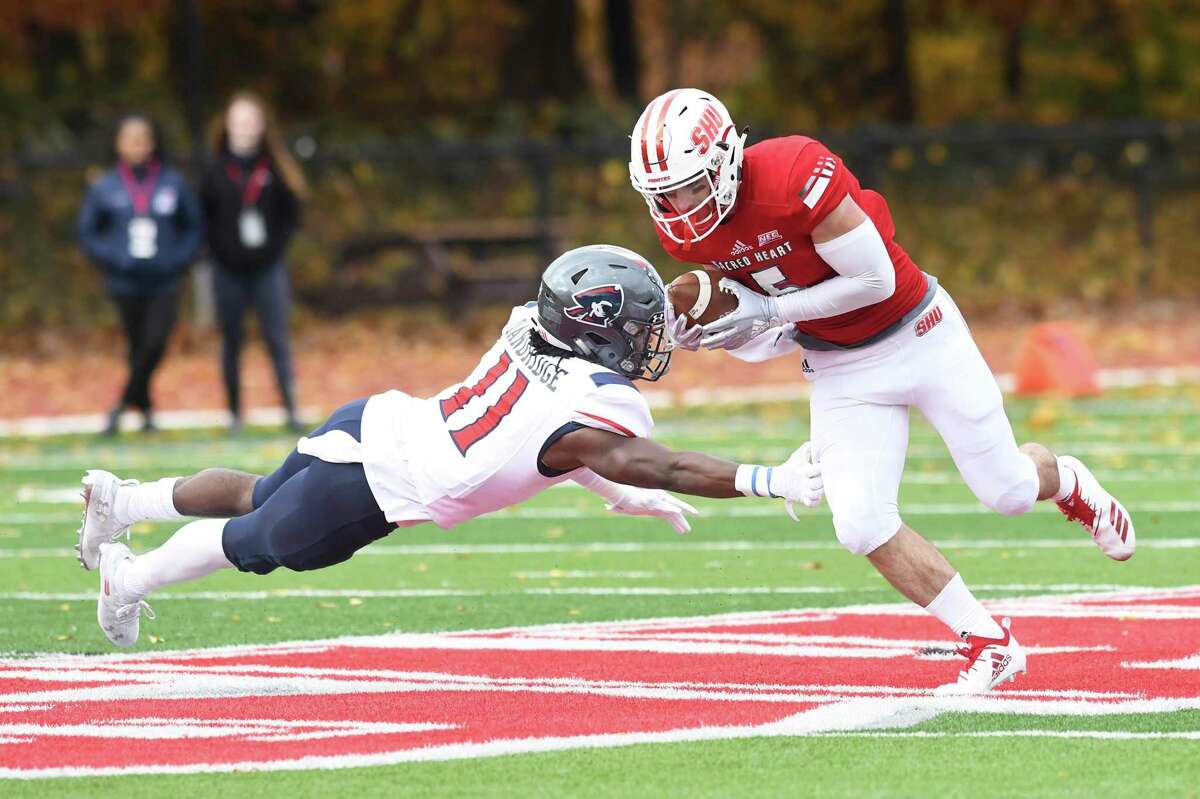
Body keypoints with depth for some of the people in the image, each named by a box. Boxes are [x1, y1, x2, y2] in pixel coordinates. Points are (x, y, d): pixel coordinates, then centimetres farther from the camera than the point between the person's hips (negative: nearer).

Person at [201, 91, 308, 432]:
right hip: (229, 272, 1)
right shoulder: (216, 171, 0)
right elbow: (204, 218, 6)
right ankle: (235, 413, 14)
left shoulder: (276, 169, -1)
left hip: (268, 269, -1)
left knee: (277, 340, -4)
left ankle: (290, 409, -5)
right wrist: (220, 249, -4)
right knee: (231, 343, 7)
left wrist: (275, 246, -4)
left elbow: (290, 213, 5)